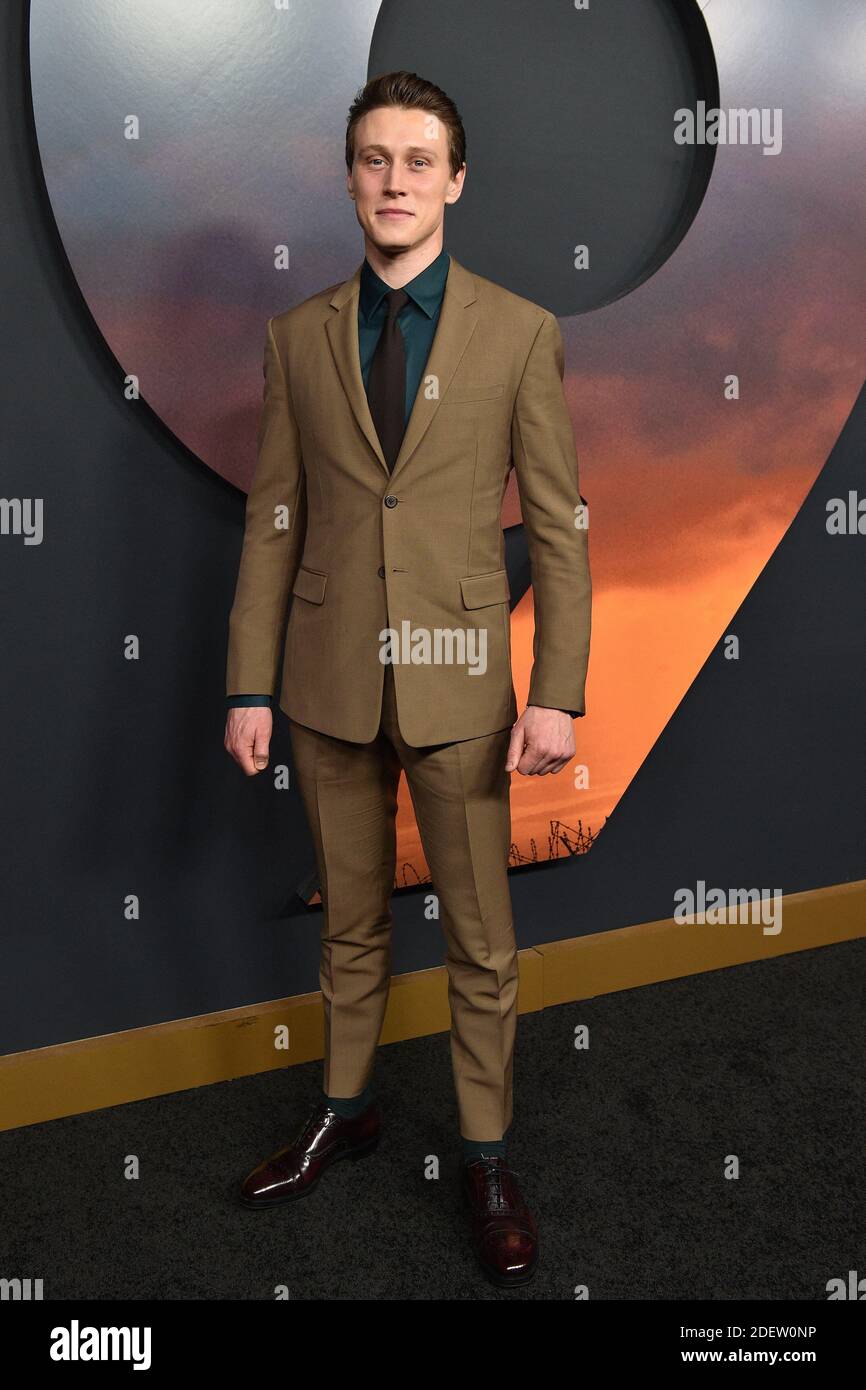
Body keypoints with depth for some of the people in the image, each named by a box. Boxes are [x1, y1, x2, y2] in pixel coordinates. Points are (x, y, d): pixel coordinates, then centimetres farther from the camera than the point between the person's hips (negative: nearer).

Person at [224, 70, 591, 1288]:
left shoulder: (519, 333, -1)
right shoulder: (299, 336, 5)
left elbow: (558, 525, -3)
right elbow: (273, 522, 5)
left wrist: (559, 691, -11)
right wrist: (249, 685, 1)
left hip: (457, 683, -2)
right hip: (331, 682, 2)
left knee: (481, 940, 8)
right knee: (350, 922, 17)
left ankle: (486, 1157, 28)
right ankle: (346, 1109, 38)